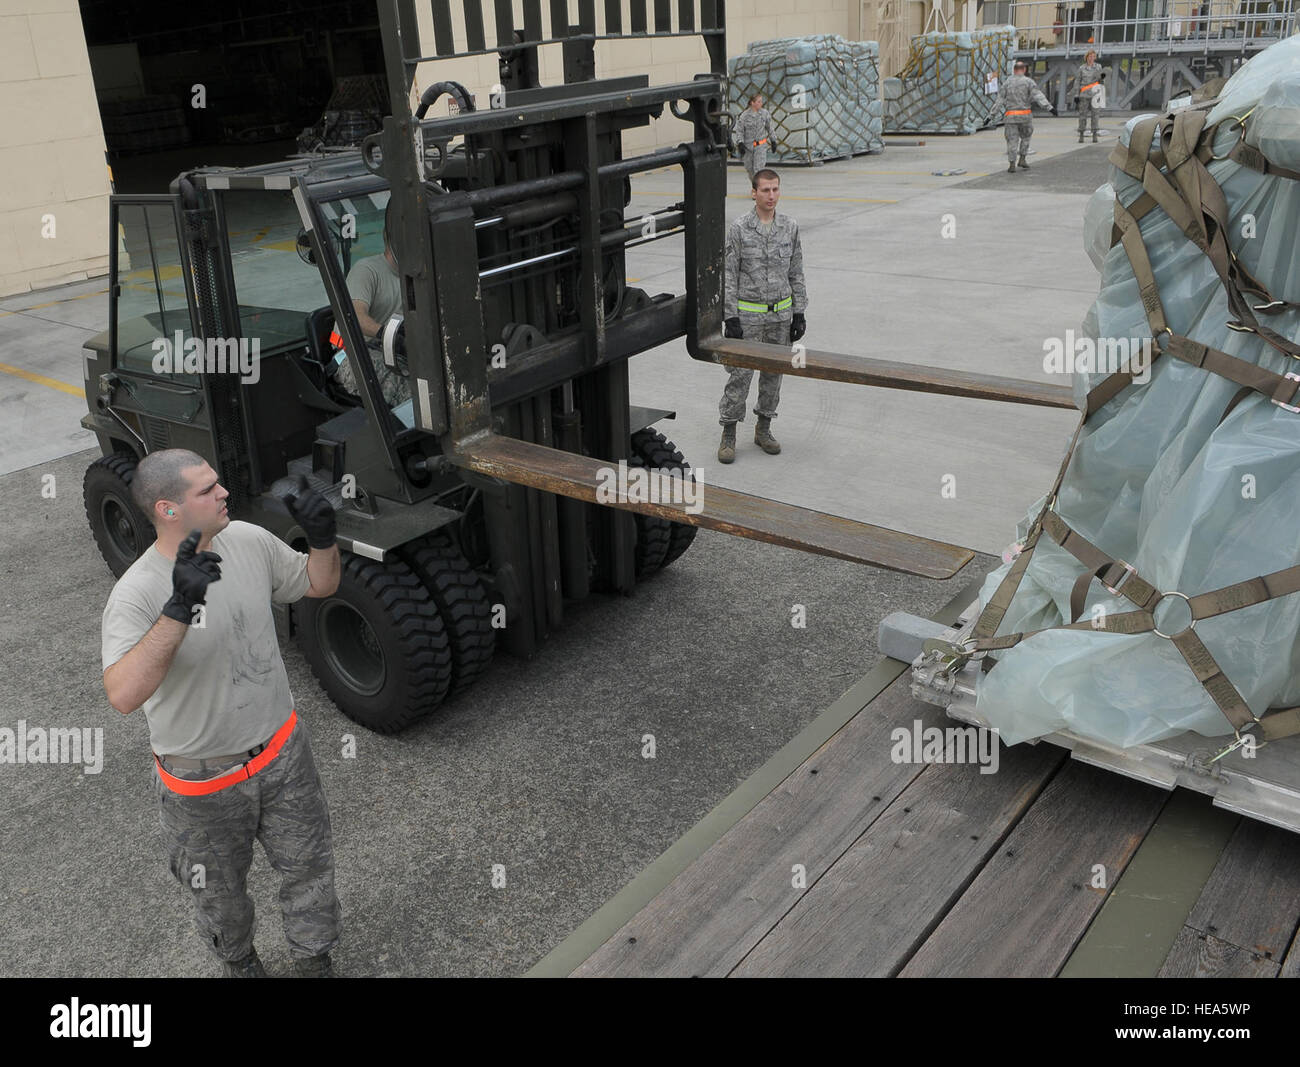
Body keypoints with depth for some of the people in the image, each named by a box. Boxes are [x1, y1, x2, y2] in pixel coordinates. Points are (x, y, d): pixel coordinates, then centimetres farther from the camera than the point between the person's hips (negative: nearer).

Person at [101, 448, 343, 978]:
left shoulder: (249, 541, -11)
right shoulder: (136, 594, -27)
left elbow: (319, 584, 5)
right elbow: (123, 695, -41)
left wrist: (323, 540, -17)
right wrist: (178, 610, -50)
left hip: (282, 751, 4)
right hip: (204, 779, -4)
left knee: (309, 870, 21)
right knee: (220, 891, 23)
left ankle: (313, 961, 48)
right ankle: (238, 961, 54)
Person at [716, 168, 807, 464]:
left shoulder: (790, 227, 3)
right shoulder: (739, 229, -8)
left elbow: (796, 273, 9)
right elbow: (729, 275, -6)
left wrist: (799, 313, 6)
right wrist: (731, 317, -11)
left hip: (781, 314, 4)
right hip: (748, 314, -4)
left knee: (773, 373, 11)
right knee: (740, 374, -3)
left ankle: (763, 428, 25)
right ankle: (729, 435, 7)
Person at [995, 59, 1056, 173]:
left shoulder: (1007, 82, 4)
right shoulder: (1028, 81, -2)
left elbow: (1000, 100, 0)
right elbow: (1038, 96, -13)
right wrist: (1050, 107, -16)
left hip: (1011, 116, 1)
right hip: (1025, 115, -1)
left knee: (1012, 140, 3)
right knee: (1025, 137, 19)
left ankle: (1012, 164, -6)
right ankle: (1022, 159, 10)